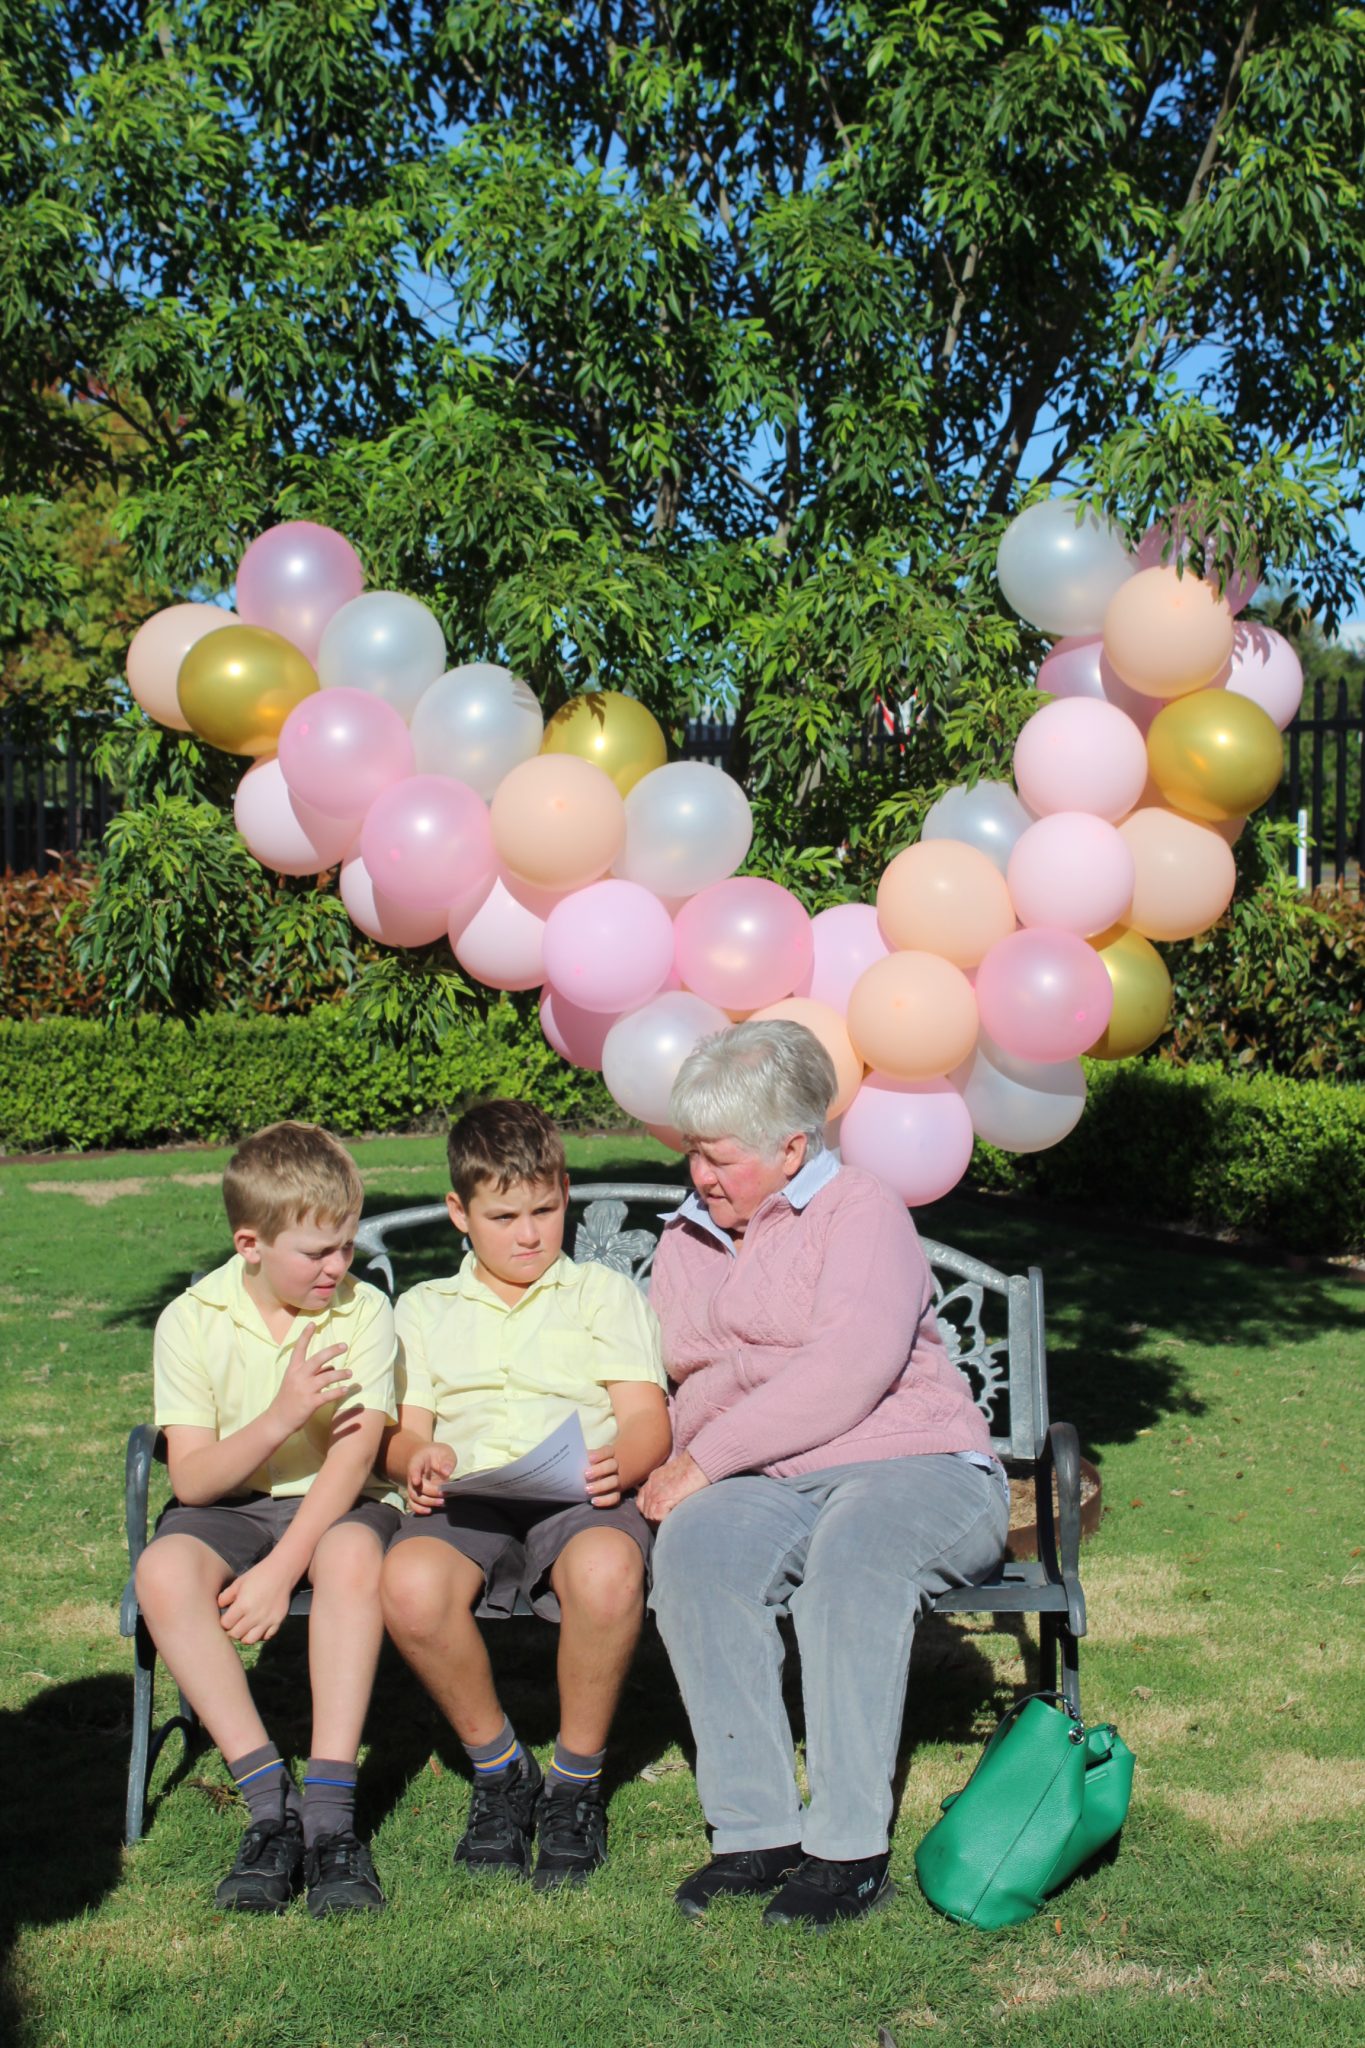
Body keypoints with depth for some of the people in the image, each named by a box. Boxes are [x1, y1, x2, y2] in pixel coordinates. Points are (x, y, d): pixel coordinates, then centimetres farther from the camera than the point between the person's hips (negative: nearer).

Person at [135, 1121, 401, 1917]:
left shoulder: (364, 1311, -8)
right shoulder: (191, 1321, -7)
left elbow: (354, 1456, -14)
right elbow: (191, 1478, -11)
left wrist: (280, 1571, -24)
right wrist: (280, 1418, -28)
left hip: (336, 1502, -1)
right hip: (230, 1503, 2)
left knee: (354, 1555, -36)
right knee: (163, 1572, -31)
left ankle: (331, 1814, -32)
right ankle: (271, 1805, -24)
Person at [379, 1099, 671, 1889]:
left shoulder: (606, 1292, 20)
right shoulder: (425, 1308, 26)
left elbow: (648, 1420, 8)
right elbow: (402, 1431, 16)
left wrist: (621, 1461, -16)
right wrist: (418, 1460, -10)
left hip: (580, 1496, -1)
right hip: (466, 1499, 2)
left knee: (607, 1573, -38)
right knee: (410, 1582, -34)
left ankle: (577, 1781, -11)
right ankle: (499, 1768, -6)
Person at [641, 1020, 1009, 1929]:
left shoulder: (862, 1208, 1)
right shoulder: (685, 1242, 22)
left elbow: (854, 1368, -14)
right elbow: (676, 1391, 22)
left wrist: (709, 1454, -15)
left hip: (915, 1464, -4)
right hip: (764, 1486, 4)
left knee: (853, 1551, -37)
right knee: (696, 1545, -30)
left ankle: (852, 1848, -30)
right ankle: (755, 1830, -26)